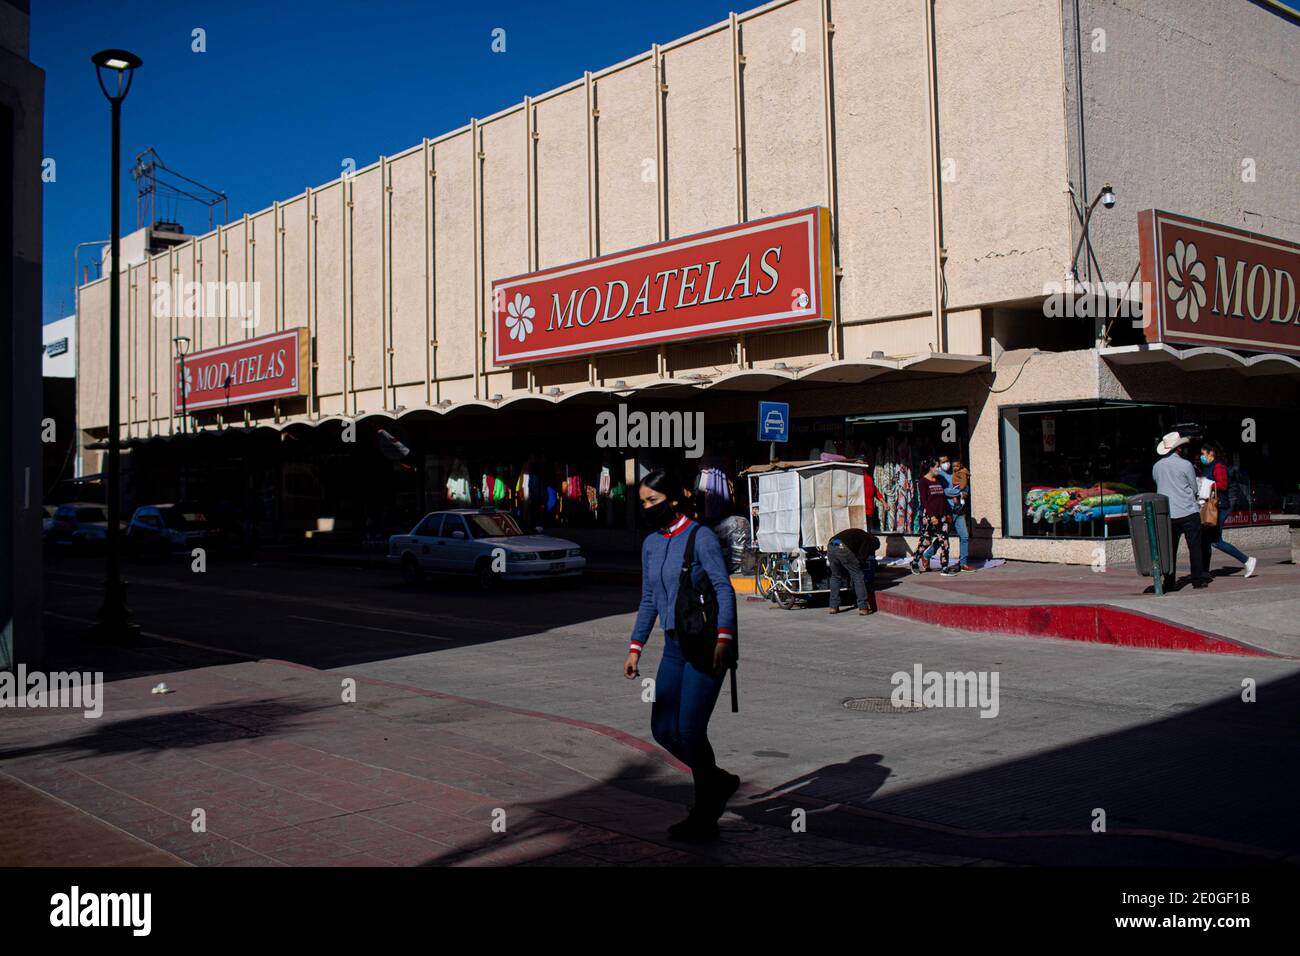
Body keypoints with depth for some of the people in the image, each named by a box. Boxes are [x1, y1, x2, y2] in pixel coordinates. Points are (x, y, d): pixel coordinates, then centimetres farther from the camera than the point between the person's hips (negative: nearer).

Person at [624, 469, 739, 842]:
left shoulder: (701, 537, -9)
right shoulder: (651, 544, 11)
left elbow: (724, 588, -16)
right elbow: (648, 600, 18)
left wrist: (724, 638, -28)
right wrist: (635, 648, 12)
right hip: (674, 646, 7)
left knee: (690, 730, -8)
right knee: (663, 730, 5)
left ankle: (704, 818, 8)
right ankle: (718, 780, 27)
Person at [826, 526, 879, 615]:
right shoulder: (870, 540, 17)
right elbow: (862, 557, 7)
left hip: (830, 546, 7)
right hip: (842, 548, -7)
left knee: (835, 576, 24)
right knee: (858, 575, 8)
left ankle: (833, 607, 23)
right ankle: (863, 608, 9)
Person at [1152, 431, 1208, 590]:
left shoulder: (1157, 467, 7)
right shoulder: (1185, 465, -7)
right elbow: (1194, 489, 3)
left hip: (1166, 514, 4)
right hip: (1188, 512, -4)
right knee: (1194, 547, 3)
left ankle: (1168, 582, 4)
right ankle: (1198, 579, 3)